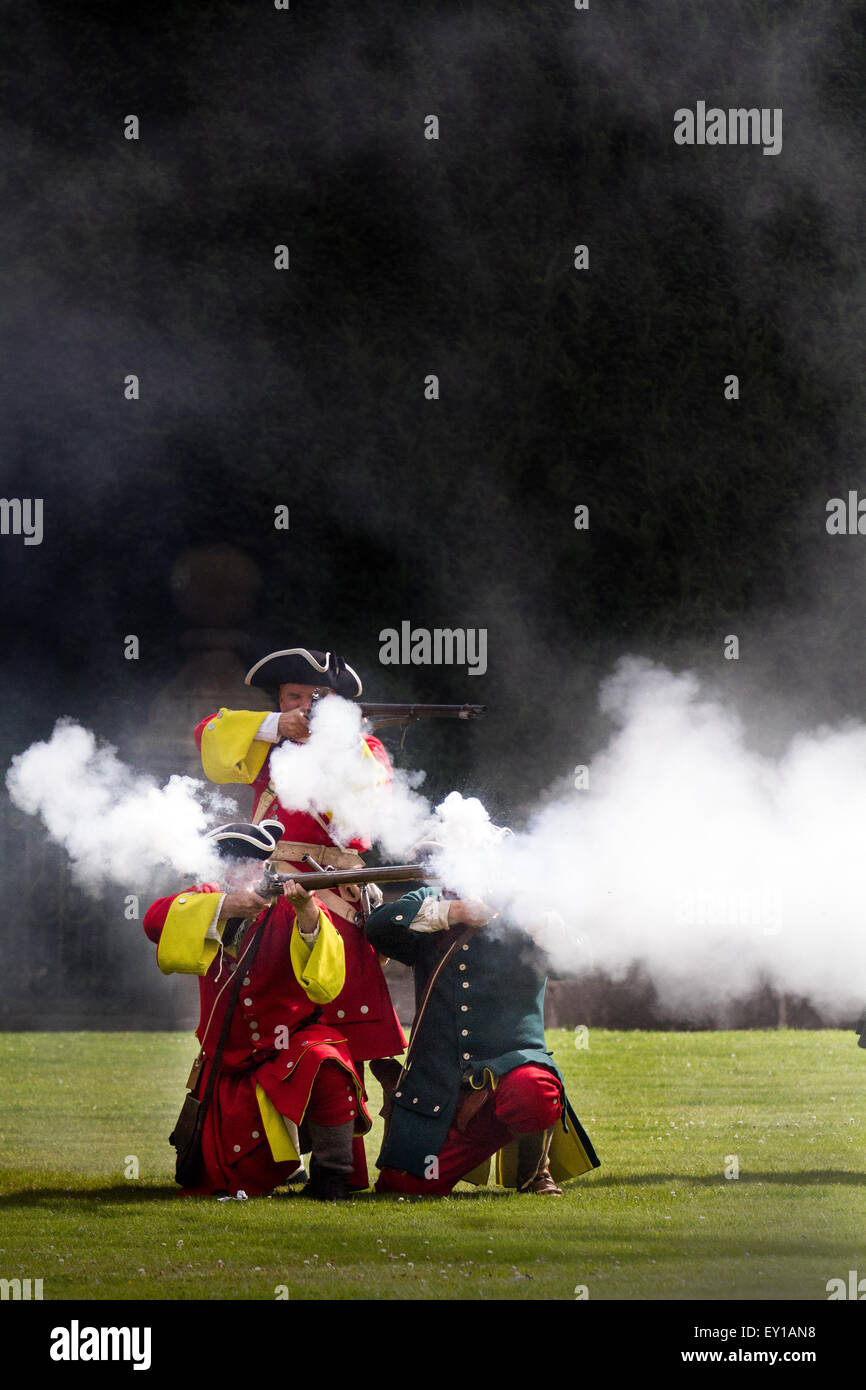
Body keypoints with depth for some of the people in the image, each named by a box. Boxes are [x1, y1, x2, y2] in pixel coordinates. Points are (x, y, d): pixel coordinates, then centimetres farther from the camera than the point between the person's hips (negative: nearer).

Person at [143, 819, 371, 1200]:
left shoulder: (289, 908, -9)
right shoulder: (210, 900, 1)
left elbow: (323, 982, -25)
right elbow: (156, 920, -19)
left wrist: (307, 912, -41)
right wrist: (224, 907, -29)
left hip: (291, 1043, -3)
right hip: (228, 1063, 3)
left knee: (324, 1068, -38)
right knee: (219, 1178, 2)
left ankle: (331, 1179, -22)